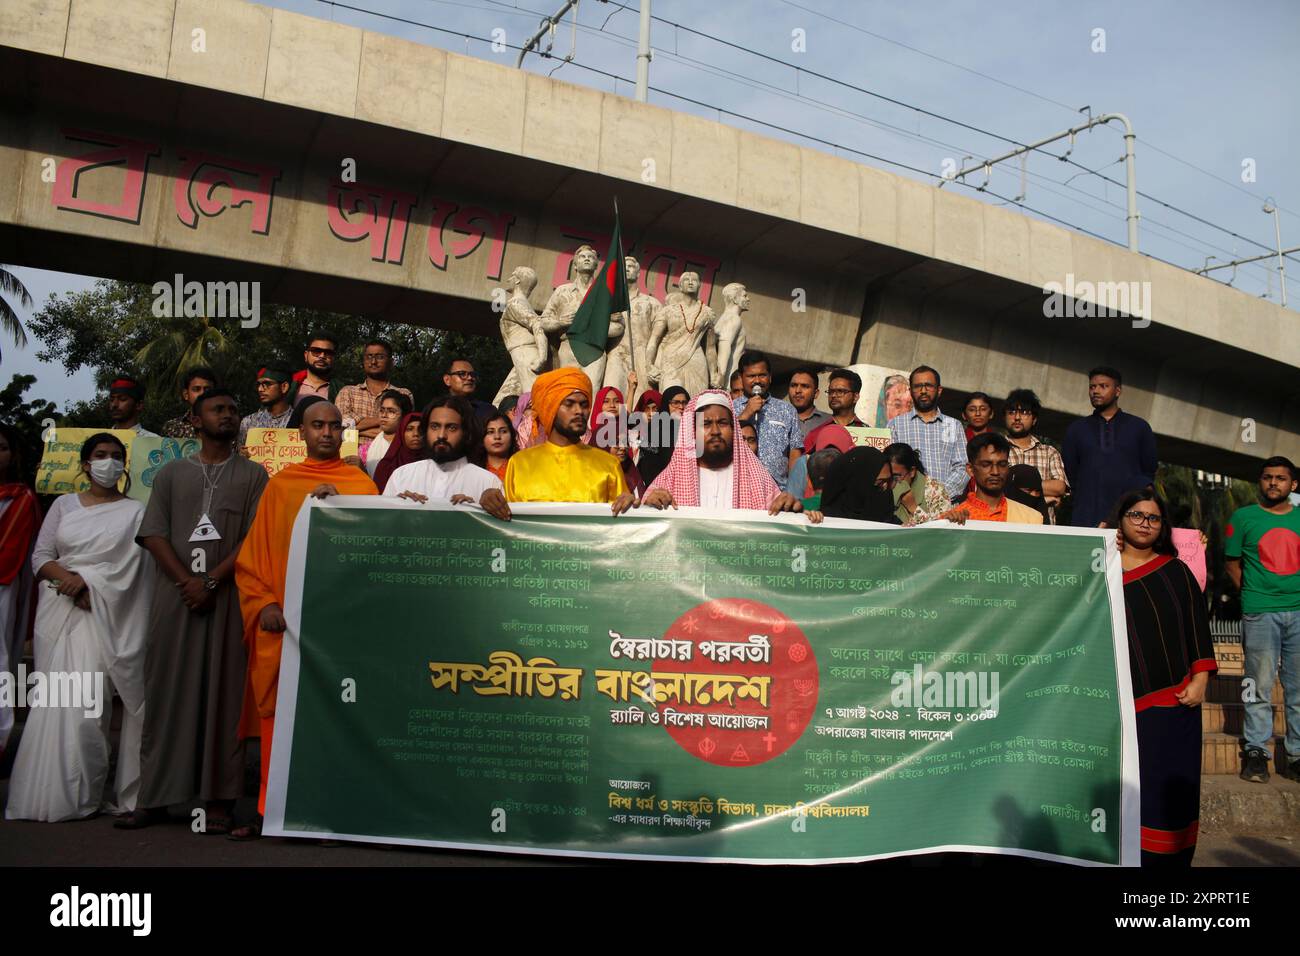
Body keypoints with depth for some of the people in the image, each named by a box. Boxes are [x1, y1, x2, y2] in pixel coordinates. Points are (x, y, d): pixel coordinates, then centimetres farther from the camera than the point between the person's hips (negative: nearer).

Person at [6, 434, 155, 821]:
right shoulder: (63, 504, 15)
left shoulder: (134, 511, 7)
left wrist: (86, 580, -14)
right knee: (57, 701, -3)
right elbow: (40, 556, 9)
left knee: (85, 703, -9)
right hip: (60, 612, 3)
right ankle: (52, 792, 5)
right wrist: (67, 578, -9)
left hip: (106, 614, -3)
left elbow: (129, 565, -4)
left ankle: (80, 794, -1)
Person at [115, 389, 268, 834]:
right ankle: (156, 796, 8)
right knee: (167, 691, 2)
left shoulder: (253, 475, 10)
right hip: (174, 596, 2)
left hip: (228, 598, -1)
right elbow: (153, 533, 4)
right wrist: (187, 581, -10)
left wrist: (211, 581, -11)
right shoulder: (172, 473, 14)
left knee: (223, 694, -2)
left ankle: (219, 798, 1)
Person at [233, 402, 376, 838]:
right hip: (283, 619, 2)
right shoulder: (279, 484, 13)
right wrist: (263, 604, -4)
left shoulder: (361, 484, 8)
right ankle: (273, 811, 10)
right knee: (279, 712, 1)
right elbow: (253, 554, 10)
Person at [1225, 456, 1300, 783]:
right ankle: (1256, 751, 9)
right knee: (1260, 686, 0)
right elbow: (1232, 563, 9)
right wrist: (1253, 594, 3)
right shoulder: (1243, 518, 5)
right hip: (1260, 613, -2)